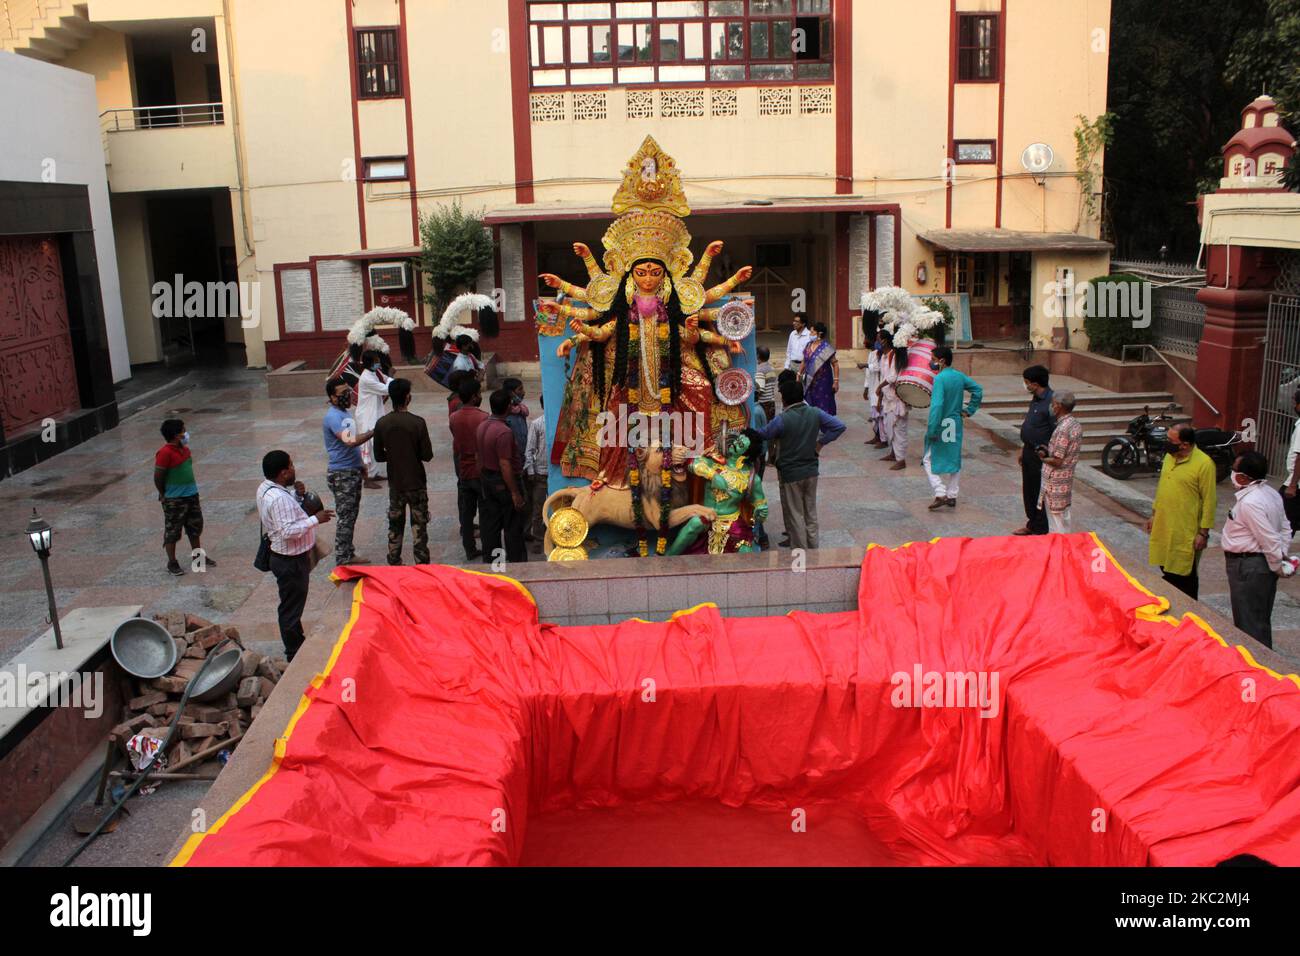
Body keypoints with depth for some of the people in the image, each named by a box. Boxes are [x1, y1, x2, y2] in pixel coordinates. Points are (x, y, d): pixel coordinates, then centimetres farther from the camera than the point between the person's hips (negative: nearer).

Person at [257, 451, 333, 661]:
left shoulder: (265, 488, 3)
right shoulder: (279, 498, -29)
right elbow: (289, 531, -32)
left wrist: (297, 495, -2)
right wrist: (315, 519, -25)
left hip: (285, 557, 10)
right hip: (291, 562, -10)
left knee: (293, 605, 25)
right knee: (292, 608, 5)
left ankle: (298, 643, 41)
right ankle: (294, 653, 18)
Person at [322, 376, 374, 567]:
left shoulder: (345, 413, 13)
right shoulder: (333, 417, -19)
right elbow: (350, 441, -32)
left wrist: (360, 464, 23)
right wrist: (374, 432, -30)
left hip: (353, 471, 10)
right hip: (341, 474, -10)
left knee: (351, 516, 16)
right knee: (346, 519, -5)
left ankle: (348, 555, 25)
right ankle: (341, 560, 2)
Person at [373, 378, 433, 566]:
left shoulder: (381, 424, -6)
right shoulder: (417, 423, -17)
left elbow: (378, 456, 1)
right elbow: (427, 455, -13)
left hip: (395, 483, 3)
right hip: (416, 482, -3)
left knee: (395, 527, 15)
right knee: (419, 528, 5)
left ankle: (394, 566, 22)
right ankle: (422, 564, 8)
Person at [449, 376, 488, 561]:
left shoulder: (454, 418, -2)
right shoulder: (483, 417, -18)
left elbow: (456, 444, 7)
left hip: (463, 472, 4)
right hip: (482, 472, -4)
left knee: (466, 514, 12)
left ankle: (470, 549, 18)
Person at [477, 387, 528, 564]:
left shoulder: (482, 426, 3)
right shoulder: (504, 432, -24)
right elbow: (505, 465, -24)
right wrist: (515, 493, -20)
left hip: (487, 479, 8)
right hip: (504, 482, -8)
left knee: (490, 524, 14)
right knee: (513, 527, 5)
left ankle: (489, 562, 22)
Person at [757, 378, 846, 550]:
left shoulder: (782, 420, -20)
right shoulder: (815, 413, -6)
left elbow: (761, 436, -7)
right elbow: (839, 426, -3)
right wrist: (820, 442, 2)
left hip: (790, 473, -5)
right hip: (811, 471, 5)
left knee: (795, 515, 7)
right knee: (811, 512, 17)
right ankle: (813, 548, 26)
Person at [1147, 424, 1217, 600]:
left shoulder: (1204, 464, -17)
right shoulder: (1169, 457, 6)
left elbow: (1209, 501, -15)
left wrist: (1203, 533, -15)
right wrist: (1154, 514, 19)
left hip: (1186, 533, -7)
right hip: (1163, 528, 7)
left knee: (1185, 576, 5)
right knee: (1167, 571, 17)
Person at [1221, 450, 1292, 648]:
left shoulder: (1249, 503, -24)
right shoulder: (1272, 494, 6)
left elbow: (1269, 539, -23)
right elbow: (1285, 528, 12)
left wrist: (1278, 566, -11)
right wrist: (1281, 556, 10)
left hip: (1248, 567, -10)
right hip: (1264, 564, 10)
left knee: (1248, 623, 1)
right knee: (1261, 619, 20)